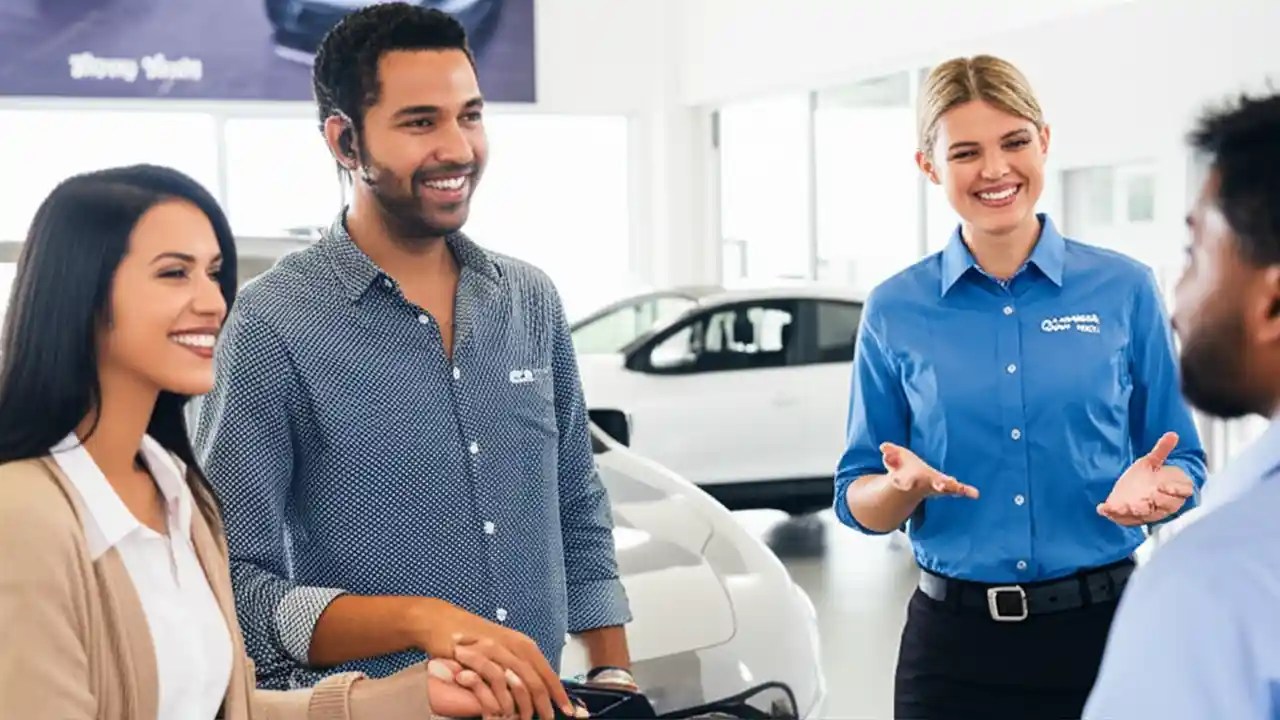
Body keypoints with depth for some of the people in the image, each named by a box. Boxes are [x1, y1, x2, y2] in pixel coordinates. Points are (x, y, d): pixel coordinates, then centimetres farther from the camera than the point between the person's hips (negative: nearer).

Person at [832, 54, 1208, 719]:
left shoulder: (1124, 289, -1)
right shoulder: (895, 311, 0)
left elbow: (1182, 466, 5)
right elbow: (859, 505, 3)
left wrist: (1151, 487, -17)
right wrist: (905, 486, -19)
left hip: (1101, 627, 0)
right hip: (953, 641, 0)